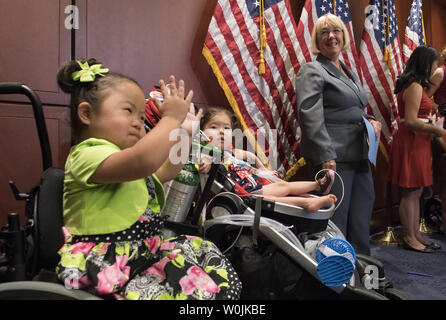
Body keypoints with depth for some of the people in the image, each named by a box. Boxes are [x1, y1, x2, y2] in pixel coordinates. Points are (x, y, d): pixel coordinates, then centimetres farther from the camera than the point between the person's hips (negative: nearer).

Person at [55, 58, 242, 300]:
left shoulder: (128, 160, 17)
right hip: (107, 267, -10)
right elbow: (143, 160, -35)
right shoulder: (88, 154, -15)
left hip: (142, 251, 10)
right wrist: (171, 118, -20)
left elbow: (166, 172, 32)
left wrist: (183, 133, 24)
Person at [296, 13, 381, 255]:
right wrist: (327, 156, -23)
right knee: (336, 225, -2)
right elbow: (310, 117, -15)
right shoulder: (312, 71, -3)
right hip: (334, 160, -8)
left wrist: (372, 121, 7)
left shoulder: (350, 74, 22)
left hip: (360, 158, 8)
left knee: (361, 226, 13)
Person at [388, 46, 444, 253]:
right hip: (411, 142, -10)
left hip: (416, 142, 10)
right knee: (410, 193, -2)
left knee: (416, 192, 14)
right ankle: (409, 238, 8)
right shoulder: (415, 87, -15)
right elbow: (411, 121, -22)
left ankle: (415, 235, 23)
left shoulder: (415, 86, 16)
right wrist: (436, 129, -10)